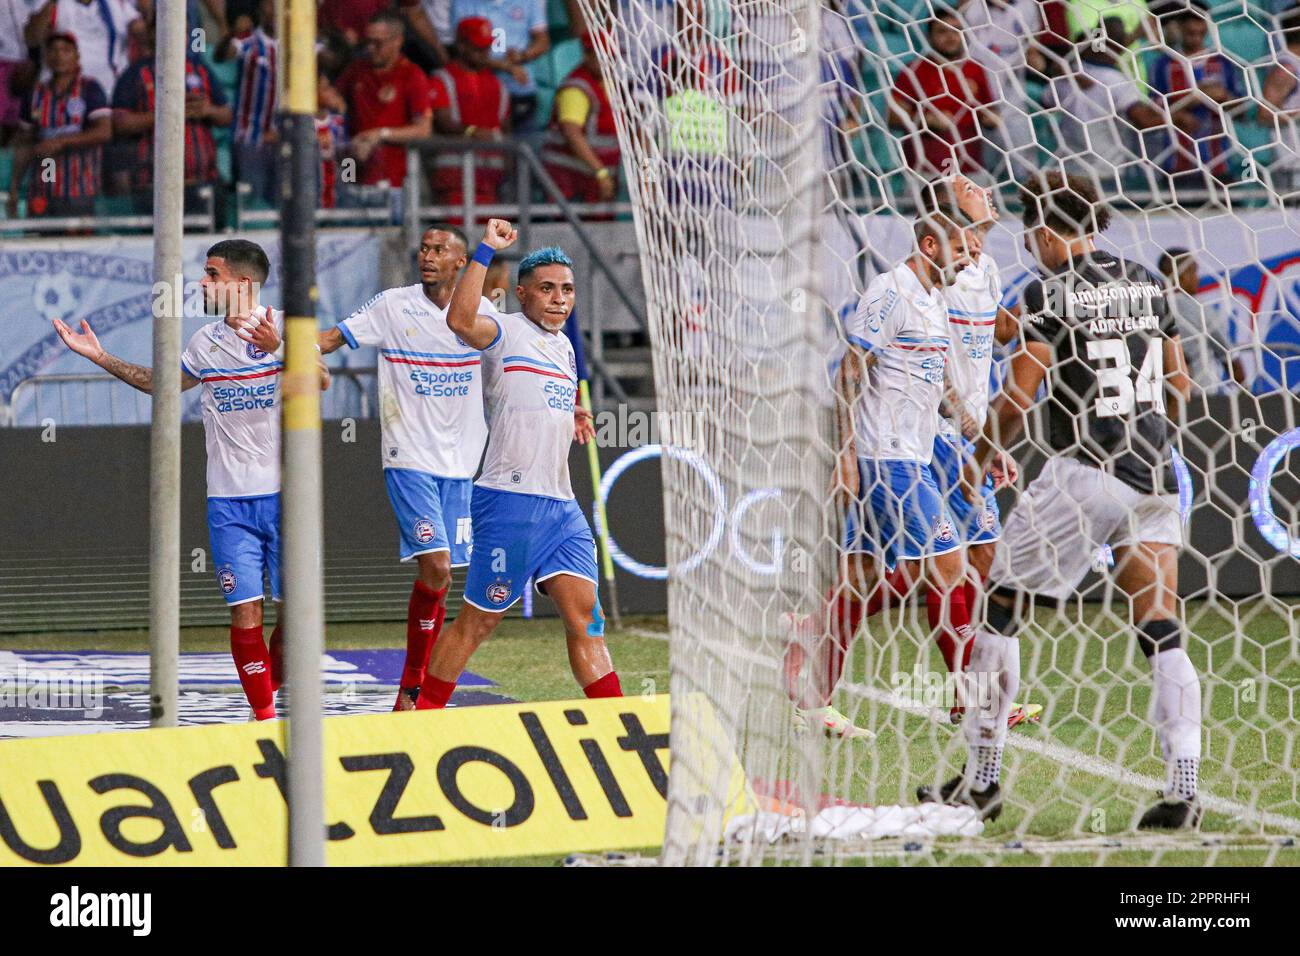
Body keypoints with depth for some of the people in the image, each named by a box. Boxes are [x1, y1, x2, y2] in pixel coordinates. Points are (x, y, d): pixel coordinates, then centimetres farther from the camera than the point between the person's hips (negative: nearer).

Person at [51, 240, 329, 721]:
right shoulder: (205, 342, 10)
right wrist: (101, 358, 25)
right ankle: (263, 717, 1)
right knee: (244, 613, -5)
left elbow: (322, 380, -20)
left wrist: (279, 348, -36)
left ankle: (273, 685, 22)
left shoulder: (286, 325, -4)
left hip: (284, 494, -3)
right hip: (229, 500, 3)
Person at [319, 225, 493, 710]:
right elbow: (331, 339, -7)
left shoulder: (480, 311, 6)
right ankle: (412, 686, -7)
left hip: (458, 465, 4)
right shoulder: (393, 305, -3)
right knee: (434, 565, -17)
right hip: (408, 460, -4)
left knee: (441, 579, 4)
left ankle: (415, 690, 13)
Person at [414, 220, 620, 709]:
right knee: (479, 619, -3)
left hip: (561, 504, 7)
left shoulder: (563, 347, 21)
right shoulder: (504, 330, -4)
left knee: (584, 613, -1)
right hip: (510, 499, -7)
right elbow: (461, 320, -27)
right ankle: (421, 712, 8)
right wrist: (485, 251, -28)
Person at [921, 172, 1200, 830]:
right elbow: (1179, 388, 19)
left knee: (1000, 607, 8)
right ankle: (1183, 788, -12)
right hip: (1154, 479, 6)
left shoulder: (1049, 293, -6)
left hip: (1083, 473, -6)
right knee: (1162, 633, 1)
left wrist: (980, 457, 7)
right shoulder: (1146, 284, 11)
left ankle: (982, 779, 11)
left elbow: (1017, 398, -9)